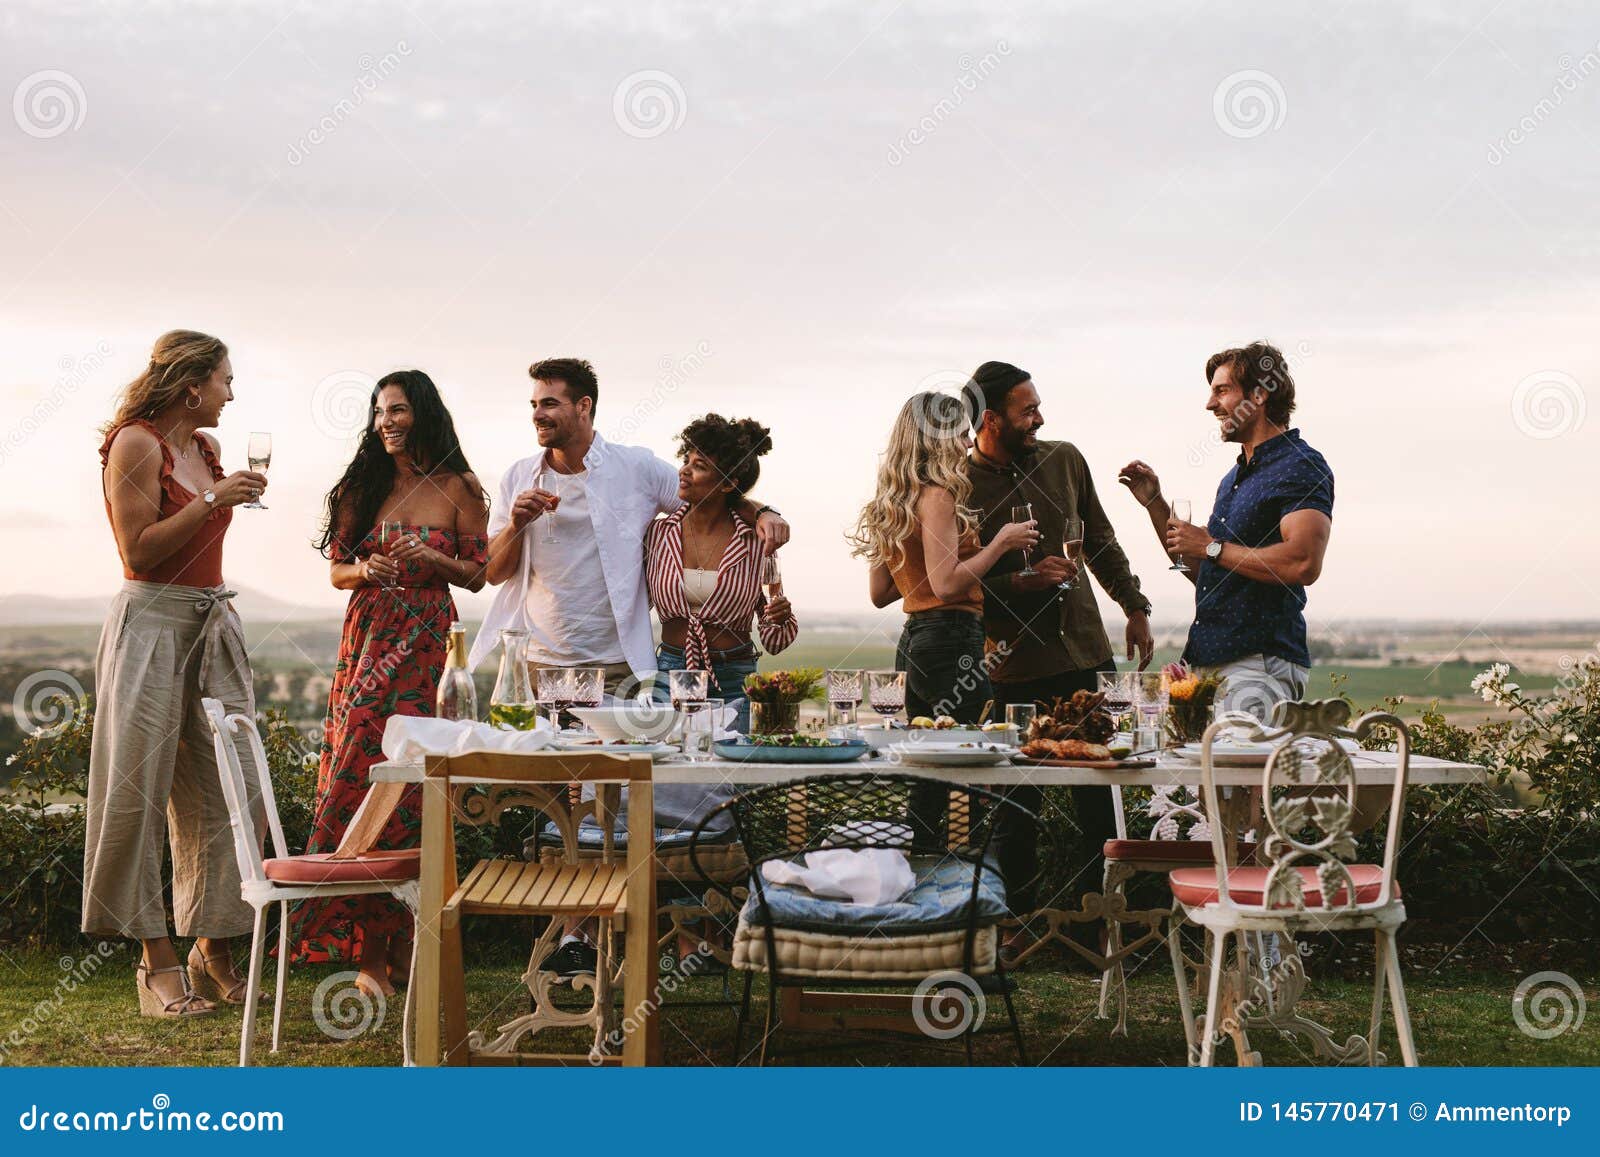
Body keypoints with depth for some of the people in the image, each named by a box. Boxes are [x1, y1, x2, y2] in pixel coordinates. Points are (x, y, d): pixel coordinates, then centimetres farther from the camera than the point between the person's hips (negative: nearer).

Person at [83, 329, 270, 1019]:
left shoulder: (206, 449, 16)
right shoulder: (135, 444, -7)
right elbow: (139, 552, -13)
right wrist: (214, 501, -14)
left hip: (212, 623, 8)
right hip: (152, 625, -8)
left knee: (230, 791, 2)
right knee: (141, 791, -4)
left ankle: (213, 951, 9)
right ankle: (157, 960, 2)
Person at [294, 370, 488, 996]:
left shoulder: (458, 488, 3)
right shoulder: (362, 485, 12)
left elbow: (479, 574, 5)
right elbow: (336, 569, 15)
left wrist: (432, 559, -12)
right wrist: (365, 571, -6)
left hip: (427, 645, -3)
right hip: (367, 643, 3)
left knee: (412, 781, -7)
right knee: (359, 775, -4)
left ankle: (401, 946, 3)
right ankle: (371, 951, 3)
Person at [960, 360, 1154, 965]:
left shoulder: (1064, 459, 7)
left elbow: (1101, 541, 19)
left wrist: (1135, 607, 16)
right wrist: (1022, 582, -19)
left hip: (1085, 651, 4)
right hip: (1014, 667, -4)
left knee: (1099, 799, 7)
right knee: (1016, 806, 3)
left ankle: (1095, 922, 19)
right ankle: (1019, 921, 18)